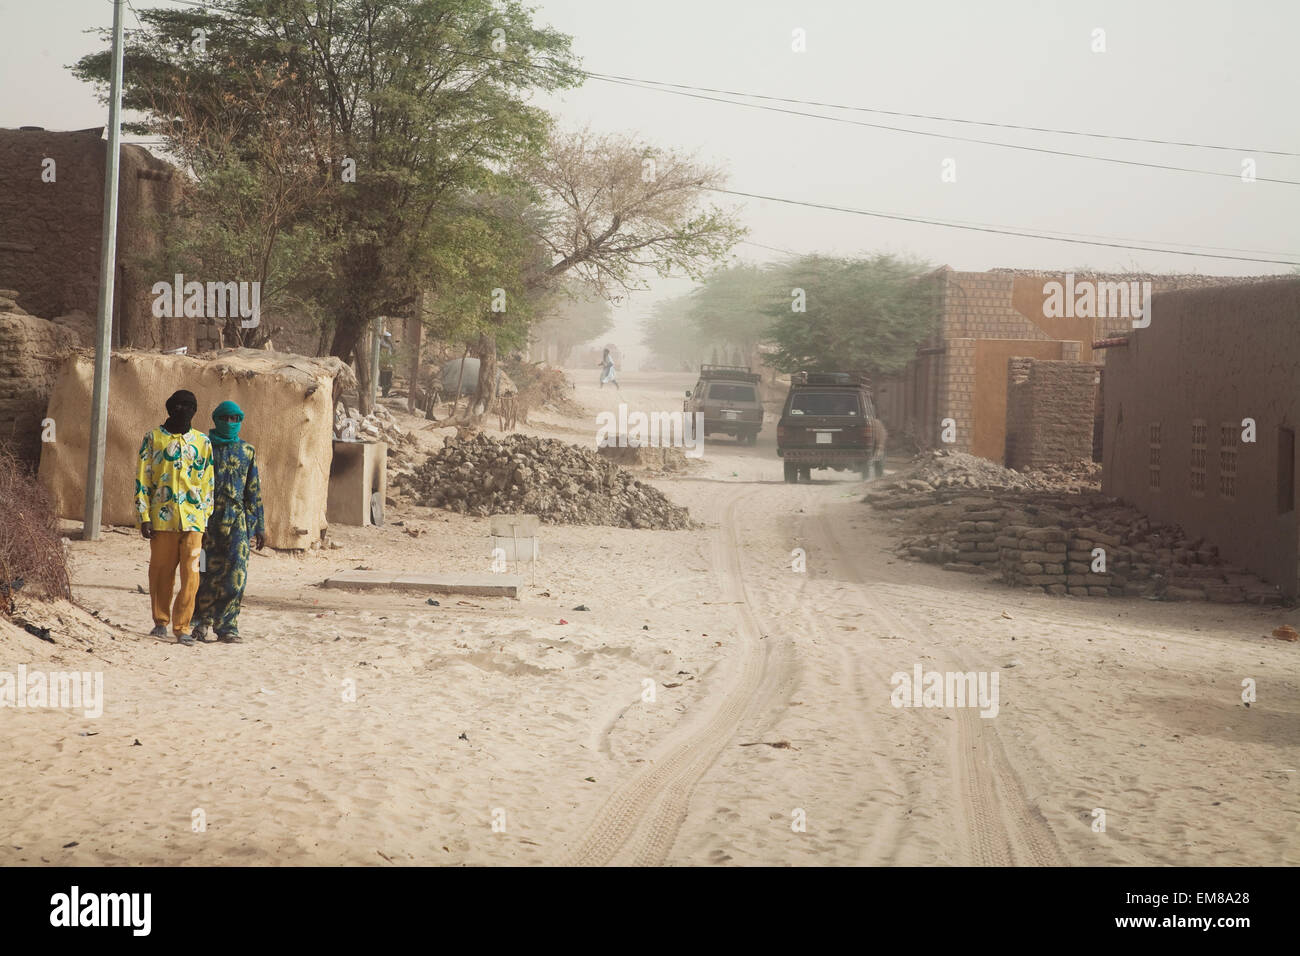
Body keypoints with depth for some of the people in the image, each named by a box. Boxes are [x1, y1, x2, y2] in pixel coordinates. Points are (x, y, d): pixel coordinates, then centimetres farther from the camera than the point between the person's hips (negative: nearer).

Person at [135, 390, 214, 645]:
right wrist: (144, 517, -3)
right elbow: (142, 479, 4)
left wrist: (205, 519, 9)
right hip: (162, 518, -1)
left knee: (190, 574, -6)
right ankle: (161, 622, 19)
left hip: (192, 519, 1)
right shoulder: (153, 439, 6)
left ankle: (182, 626, 0)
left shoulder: (202, 442, 11)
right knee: (161, 573, 5)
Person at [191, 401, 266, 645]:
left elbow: (254, 490, 14)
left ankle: (226, 627, -4)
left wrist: (259, 526, 11)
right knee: (208, 573, 2)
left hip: (238, 519, 1)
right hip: (209, 517, -1)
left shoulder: (247, 451, 12)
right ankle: (202, 620, 21)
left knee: (236, 571, -8)